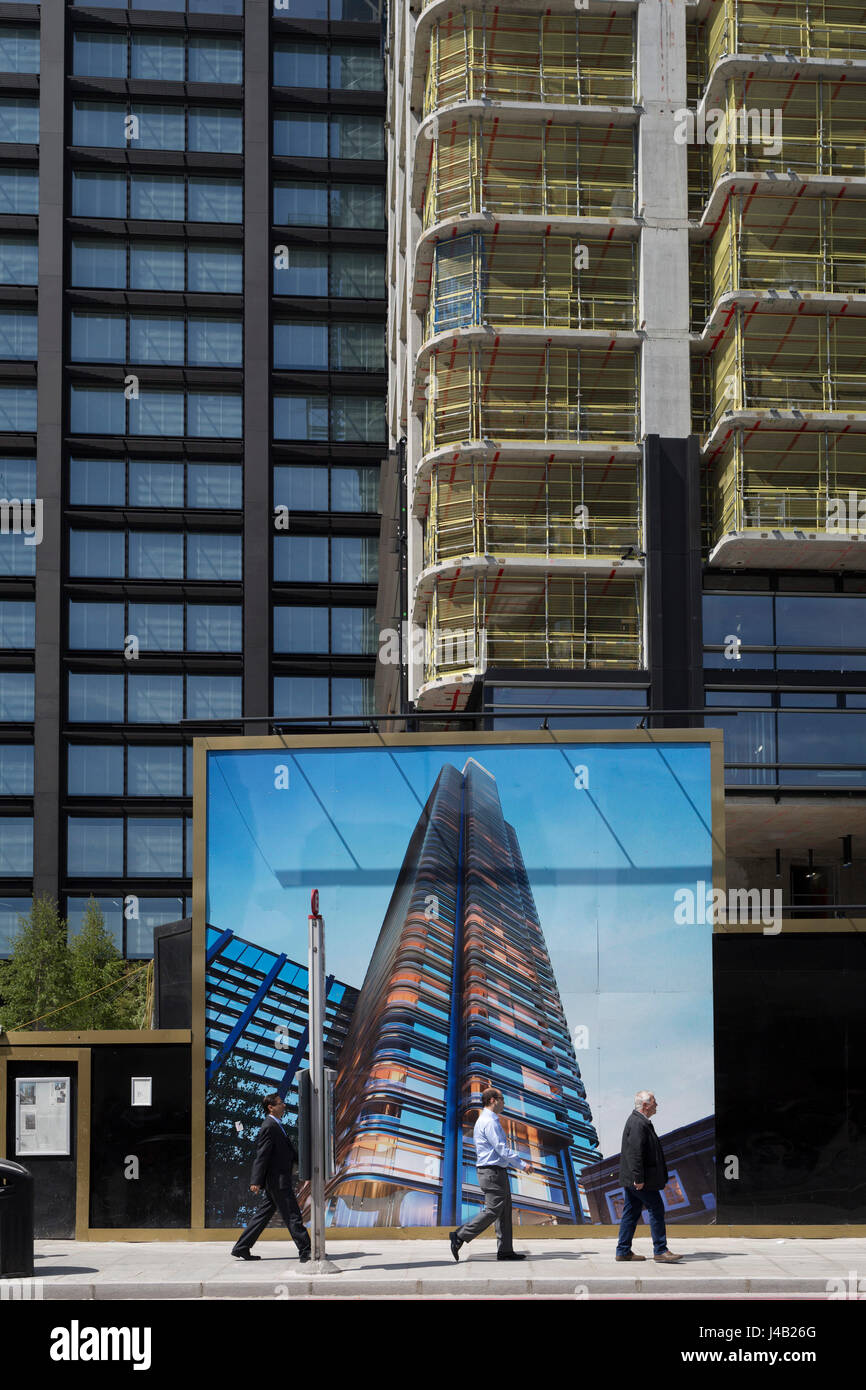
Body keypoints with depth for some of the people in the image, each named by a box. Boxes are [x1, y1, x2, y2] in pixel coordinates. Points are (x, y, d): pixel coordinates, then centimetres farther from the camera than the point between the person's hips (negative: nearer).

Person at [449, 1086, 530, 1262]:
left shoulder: (490, 1121, 18)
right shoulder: (489, 1122, -15)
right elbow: (502, 1149, -19)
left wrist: (518, 1162, 17)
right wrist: (522, 1165, -12)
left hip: (498, 1172, 11)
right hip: (492, 1172, -11)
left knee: (505, 1211, 9)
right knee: (492, 1211, -11)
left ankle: (505, 1250, 10)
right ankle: (460, 1237, -7)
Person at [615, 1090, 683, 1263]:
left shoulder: (639, 1121, 15)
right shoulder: (638, 1124, -19)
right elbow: (635, 1153, -24)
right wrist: (638, 1178, -24)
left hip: (631, 1178, 11)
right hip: (640, 1179, -11)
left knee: (631, 1212, 12)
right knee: (656, 1209, -6)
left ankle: (623, 1251, 15)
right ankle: (660, 1250, -3)